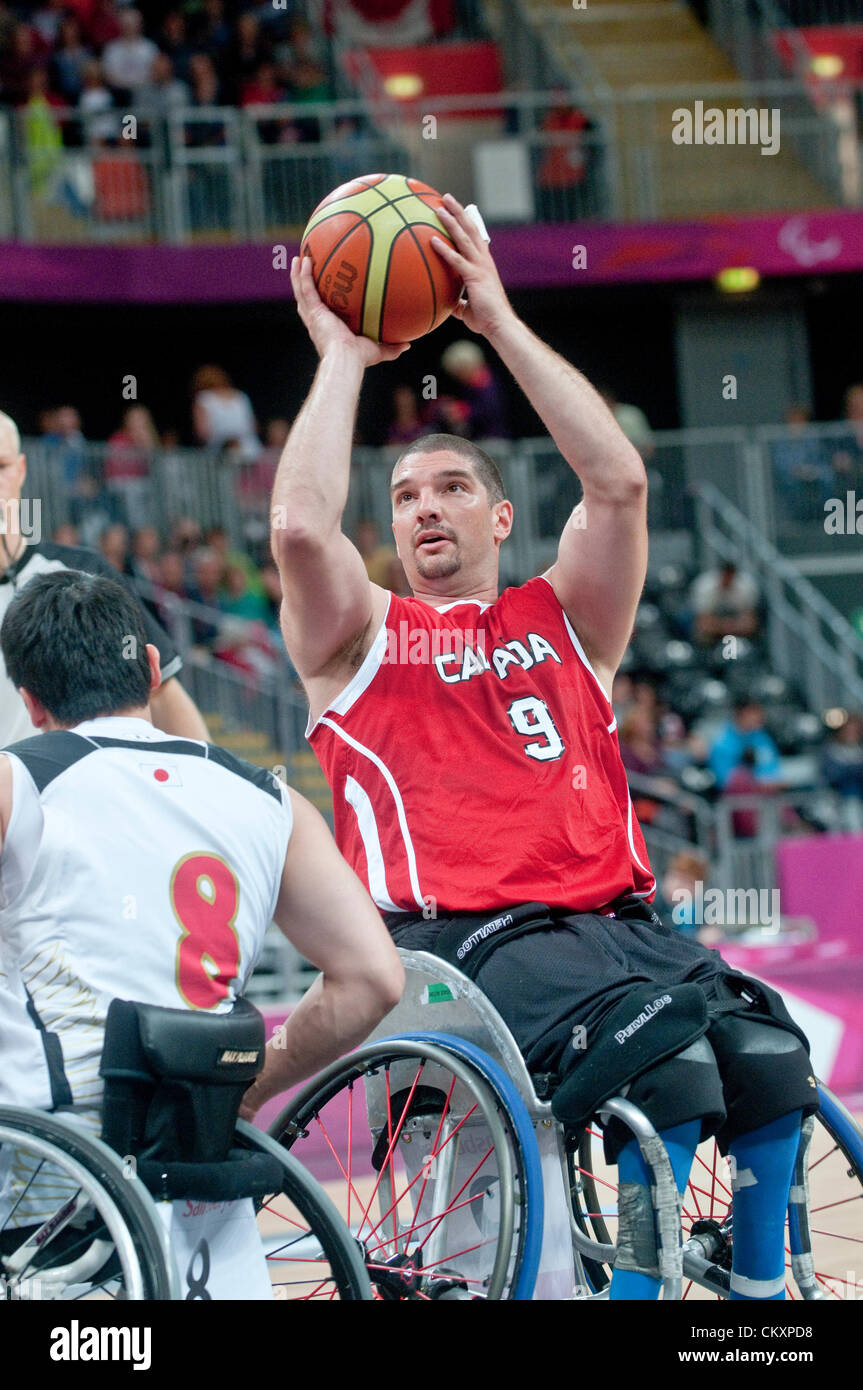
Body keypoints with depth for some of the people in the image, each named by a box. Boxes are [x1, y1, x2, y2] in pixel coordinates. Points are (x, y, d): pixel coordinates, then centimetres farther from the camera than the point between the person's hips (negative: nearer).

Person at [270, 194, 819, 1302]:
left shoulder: (563, 622, 22)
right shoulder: (363, 639, 16)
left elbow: (619, 482, 6)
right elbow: (300, 527, -6)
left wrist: (501, 322, 7)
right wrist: (342, 357, 4)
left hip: (614, 919, 4)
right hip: (460, 939, -4)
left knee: (767, 1054, -24)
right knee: (662, 1057, -32)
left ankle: (760, 1293, -5)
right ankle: (638, 1285, -23)